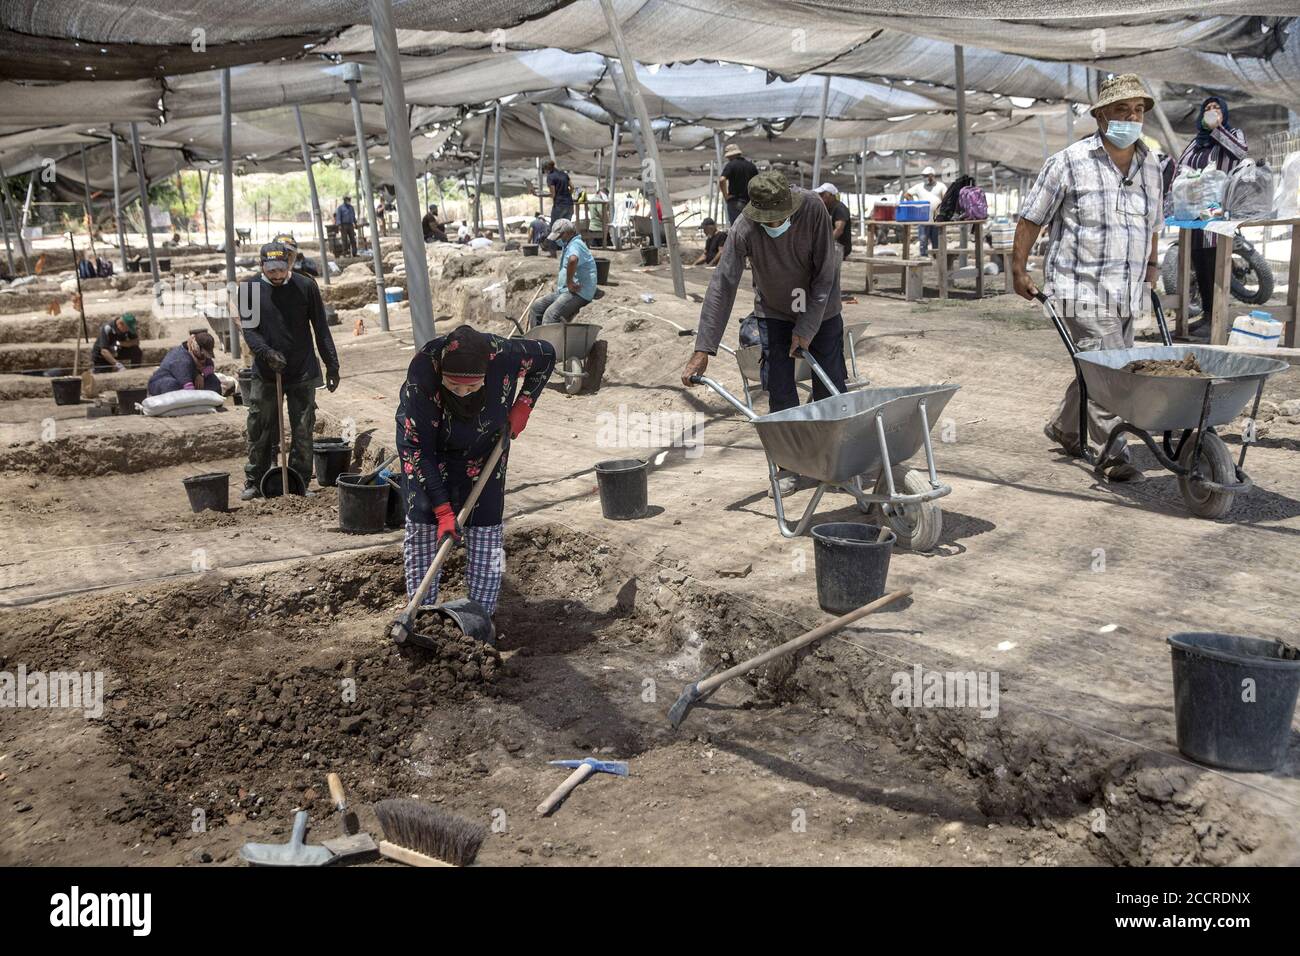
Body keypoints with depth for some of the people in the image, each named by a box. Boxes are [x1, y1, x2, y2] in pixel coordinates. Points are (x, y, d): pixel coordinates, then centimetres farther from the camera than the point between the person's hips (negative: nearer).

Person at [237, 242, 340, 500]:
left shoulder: (305, 286, -1)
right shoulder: (251, 288, 0)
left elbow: (321, 329, 4)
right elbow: (248, 328, -2)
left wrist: (332, 365, 3)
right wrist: (267, 353, -19)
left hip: (303, 373, 0)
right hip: (265, 373, 0)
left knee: (303, 432, 3)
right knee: (260, 431, 5)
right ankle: (253, 482, 17)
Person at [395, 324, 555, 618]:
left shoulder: (504, 354, -35)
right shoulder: (421, 375, -39)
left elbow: (546, 355, -10)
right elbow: (417, 447, -30)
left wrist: (523, 406, -17)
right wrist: (443, 509, -31)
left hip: (483, 447, 1)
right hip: (429, 443, -1)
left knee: (486, 528, -3)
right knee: (422, 524, -6)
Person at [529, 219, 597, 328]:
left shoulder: (575, 245, -16)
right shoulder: (567, 246, 17)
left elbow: (572, 260, -38)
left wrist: (569, 282, -30)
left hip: (579, 293, -11)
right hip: (563, 291, 11)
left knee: (551, 314, -28)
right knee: (536, 306, 9)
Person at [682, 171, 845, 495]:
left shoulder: (813, 209, -28)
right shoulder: (744, 229, -28)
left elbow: (825, 273, -22)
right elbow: (722, 286, -30)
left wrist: (807, 328, -20)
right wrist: (702, 350, -35)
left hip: (821, 309, 0)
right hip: (774, 312, 0)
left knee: (830, 388, 2)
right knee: (780, 392, -4)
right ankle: (787, 465, 9)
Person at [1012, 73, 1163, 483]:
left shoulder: (1150, 165, 12)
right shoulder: (1069, 162, -8)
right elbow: (1032, 216, -3)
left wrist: (1152, 266, 28)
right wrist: (1019, 269, -3)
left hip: (1126, 295, 7)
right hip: (1081, 291, -7)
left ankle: (1064, 427, 38)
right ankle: (1112, 455, -1)